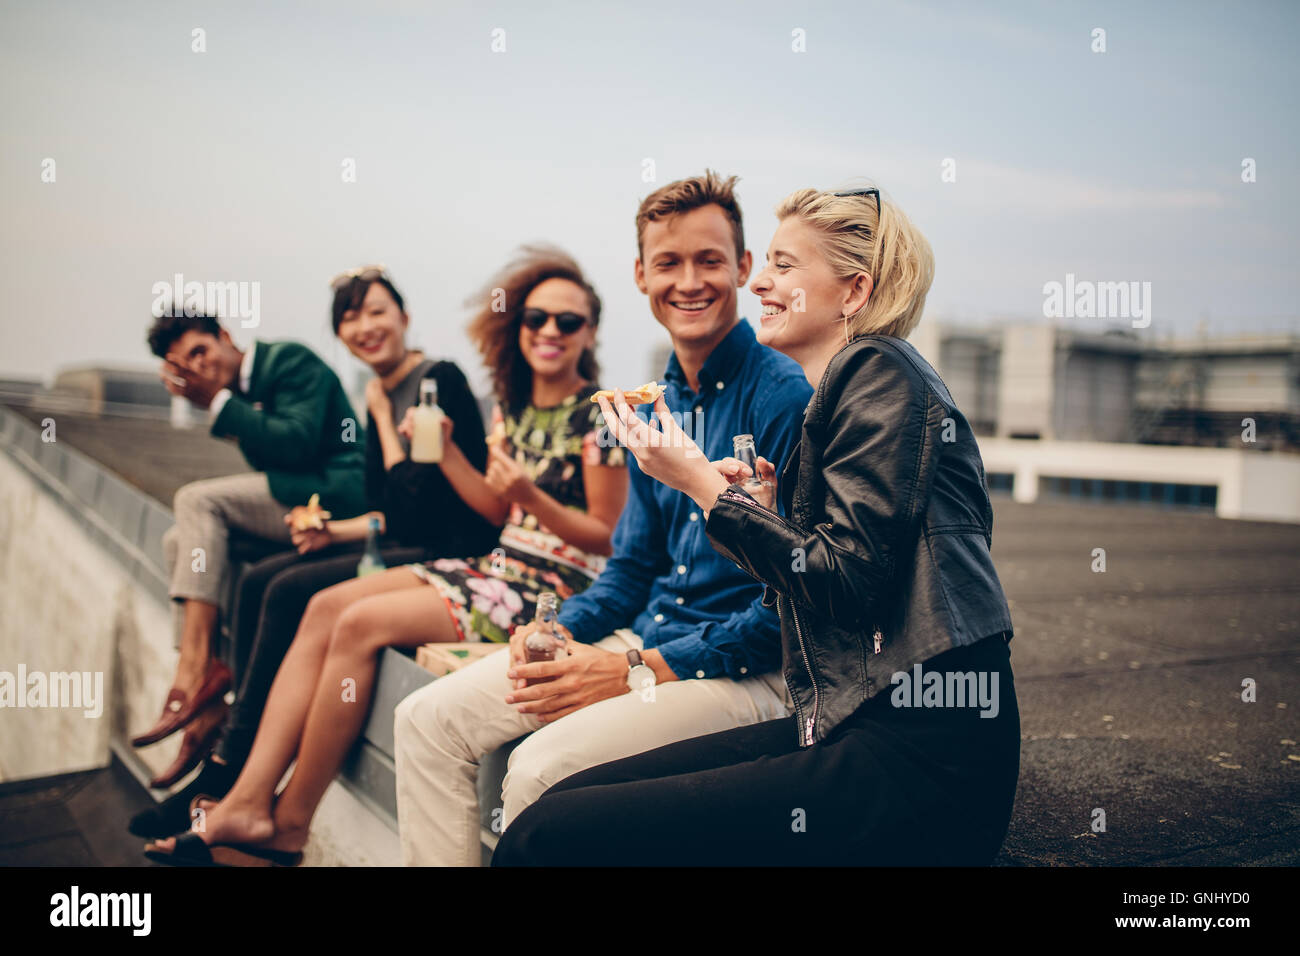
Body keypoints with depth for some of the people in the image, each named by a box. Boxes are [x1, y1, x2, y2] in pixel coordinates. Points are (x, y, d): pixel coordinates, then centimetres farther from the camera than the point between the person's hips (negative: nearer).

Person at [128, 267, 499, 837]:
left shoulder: (441, 381, -11)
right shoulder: (382, 396, 14)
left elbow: (418, 500, -18)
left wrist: (384, 419, -9)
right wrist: (337, 531, 0)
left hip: (445, 553, -9)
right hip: (402, 547, 9)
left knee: (292, 592, -20)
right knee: (257, 581, -4)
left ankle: (223, 778, -10)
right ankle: (234, 726, -3)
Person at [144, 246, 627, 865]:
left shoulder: (598, 417, -9)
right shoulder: (514, 405, 13)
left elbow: (609, 538, -10)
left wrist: (532, 497, -24)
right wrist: (446, 451, 5)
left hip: (554, 591, -8)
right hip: (500, 567, 8)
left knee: (361, 624, -21)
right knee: (326, 606, -9)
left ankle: (288, 826, -8)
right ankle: (248, 804, -13)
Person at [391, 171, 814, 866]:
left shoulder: (787, 398, -14)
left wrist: (642, 672, -18)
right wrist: (564, 630, -1)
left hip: (747, 670, -7)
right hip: (644, 641, 8)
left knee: (542, 765, -28)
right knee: (427, 721, -1)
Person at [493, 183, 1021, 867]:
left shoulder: (882, 374, -8)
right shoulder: (843, 387, 19)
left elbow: (847, 580, -16)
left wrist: (703, 484, -9)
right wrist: (745, 499, 9)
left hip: (916, 763, -9)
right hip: (850, 726, 9)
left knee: (548, 836, -16)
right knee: (571, 795, 3)